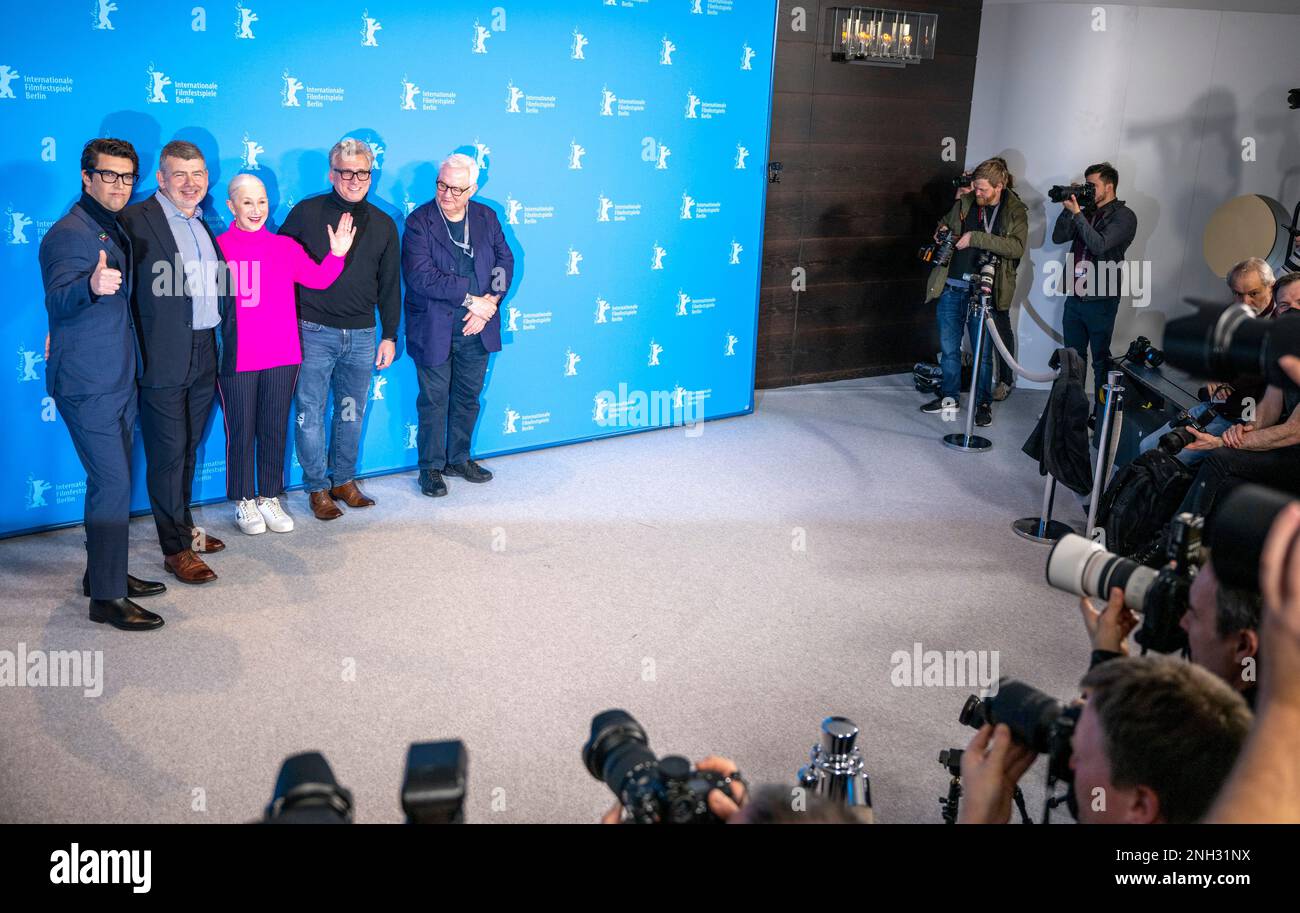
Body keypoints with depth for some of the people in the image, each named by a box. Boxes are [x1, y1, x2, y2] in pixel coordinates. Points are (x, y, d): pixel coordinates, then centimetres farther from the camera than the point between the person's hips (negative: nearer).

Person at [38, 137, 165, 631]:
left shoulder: (114, 229, 14)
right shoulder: (70, 233, -14)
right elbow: (57, 302, -29)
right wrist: (91, 286, -45)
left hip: (118, 377, 9)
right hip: (87, 382, -9)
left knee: (113, 479, 15)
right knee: (112, 482, -10)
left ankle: (105, 573, 28)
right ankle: (106, 598, -3)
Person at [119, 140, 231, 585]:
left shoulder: (204, 222, 14)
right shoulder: (136, 220, -10)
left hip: (204, 355, 7)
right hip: (163, 359, -7)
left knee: (189, 449, 18)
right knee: (168, 455, 0)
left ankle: (184, 527, 33)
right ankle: (175, 549, 9)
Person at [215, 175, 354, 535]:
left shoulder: (285, 246, 7)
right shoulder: (217, 247, -4)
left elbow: (318, 279, 7)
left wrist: (337, 254, -5)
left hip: (282, 357, 3)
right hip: (236, 359, -3)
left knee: (275, 430, 10)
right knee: (240, 431, 6)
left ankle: (269, 498, 24)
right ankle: (244, 501, 20)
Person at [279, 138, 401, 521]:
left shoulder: (383, 224, 7)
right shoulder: (306, 213, -2)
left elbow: (390, 286, 10)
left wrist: (389, 335, 7)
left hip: (362, 335, 3)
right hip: (314, 332, -3)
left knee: (352, 414, 12)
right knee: (311, 414, 2)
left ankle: (343, 480, 27)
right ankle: (318, 488, 15)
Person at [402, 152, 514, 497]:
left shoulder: (487, 217, 4)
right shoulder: (419, 221, -11)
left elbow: (505, 262, 3)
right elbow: (421, 276, -21)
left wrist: (490, 302, -12)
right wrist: (470, 298, -21)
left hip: (476, 328, 4)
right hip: (434, 330, -4)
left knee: (468, 397, 16)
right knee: (434, 400, 6)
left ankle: (458, 458, 33)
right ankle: (431, 467, 20)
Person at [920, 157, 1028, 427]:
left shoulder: (1015, 212, -3)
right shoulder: (965, 202, 7)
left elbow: (1017, 247, -18)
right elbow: (945, 226, 23)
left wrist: (975, 238, -22)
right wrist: (943, 233, -1)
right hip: (950, 286, 4)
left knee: (983, 352, 5)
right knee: (949, 346, 12)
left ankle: (983, 403, 19)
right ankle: (949, 396, 28)